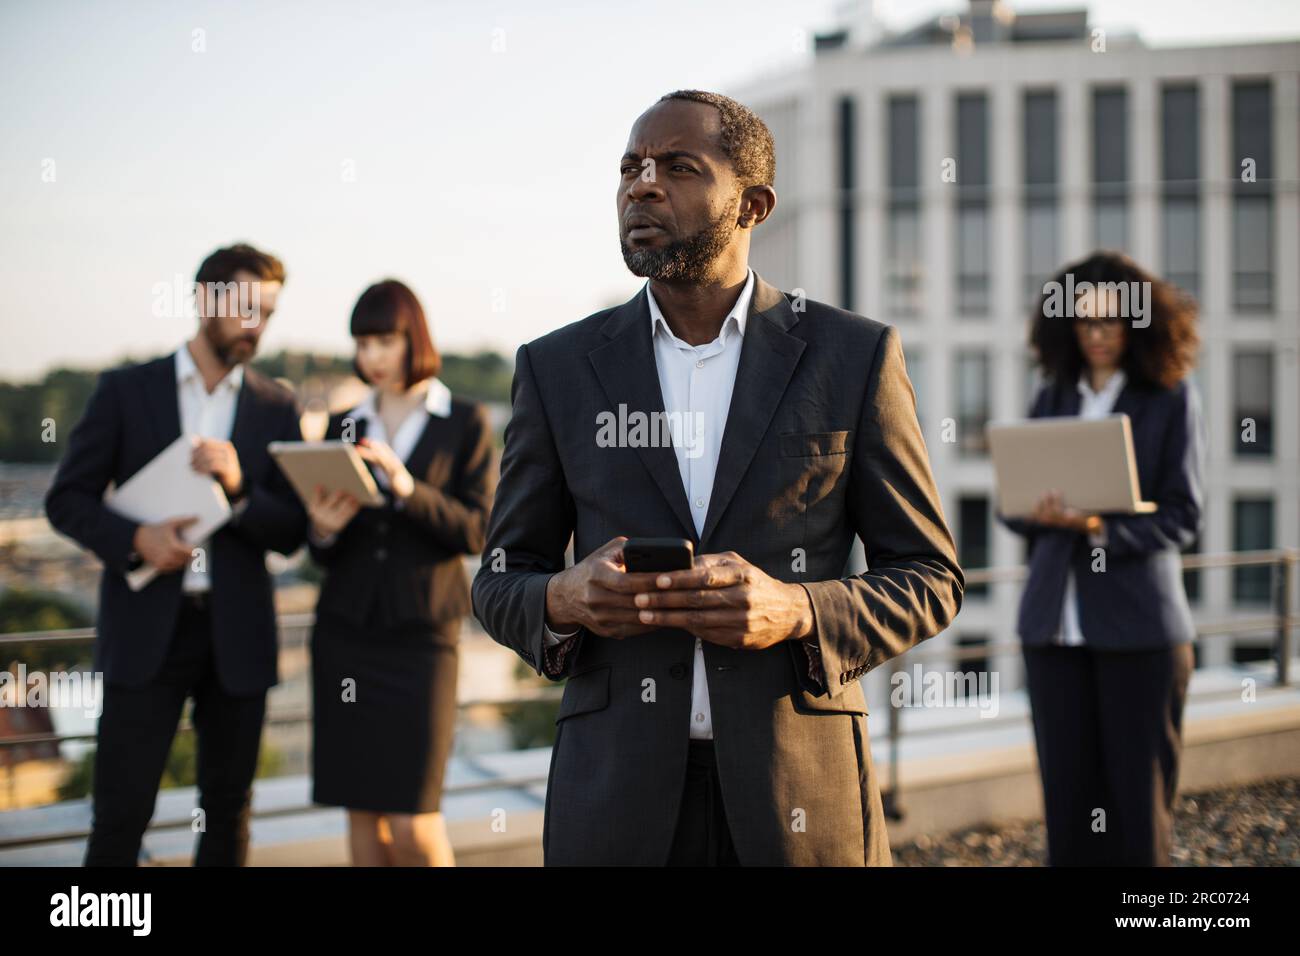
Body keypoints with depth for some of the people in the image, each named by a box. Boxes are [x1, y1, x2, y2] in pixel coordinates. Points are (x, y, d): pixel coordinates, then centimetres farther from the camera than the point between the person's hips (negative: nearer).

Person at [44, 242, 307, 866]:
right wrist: (134, 538, -16)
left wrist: (239, 488, -15)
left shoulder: (277, 409, 8)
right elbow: (67, 499, 2)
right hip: (146, 630, -2)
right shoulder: (126, 391, 3)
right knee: (122, 809, -3)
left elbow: (290, 534, 4)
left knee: (227, 808, 8)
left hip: (237, 634, 2)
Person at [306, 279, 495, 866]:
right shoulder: (343, 427, 12)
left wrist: (405, 486, -20)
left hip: (422, 631, -3)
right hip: (346, 633, 3)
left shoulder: (465, 423, 4)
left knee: (412, 824, -9)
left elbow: (475, 532, -7)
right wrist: (322, 530, -11)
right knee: (362, 813, 2)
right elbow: (326, 555, 13)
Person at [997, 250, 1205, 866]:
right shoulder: (1052, 399, 14)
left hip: (1139, 622, -3)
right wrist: (1037, 511, -11)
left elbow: (1181, 518, -4)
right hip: (1055, 620, 3)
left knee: (1138, 791, 0)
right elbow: (1012, 505, 12)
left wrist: (1100, 528, -19)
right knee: (1067, 789, 3)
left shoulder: (1171, 398, 2)